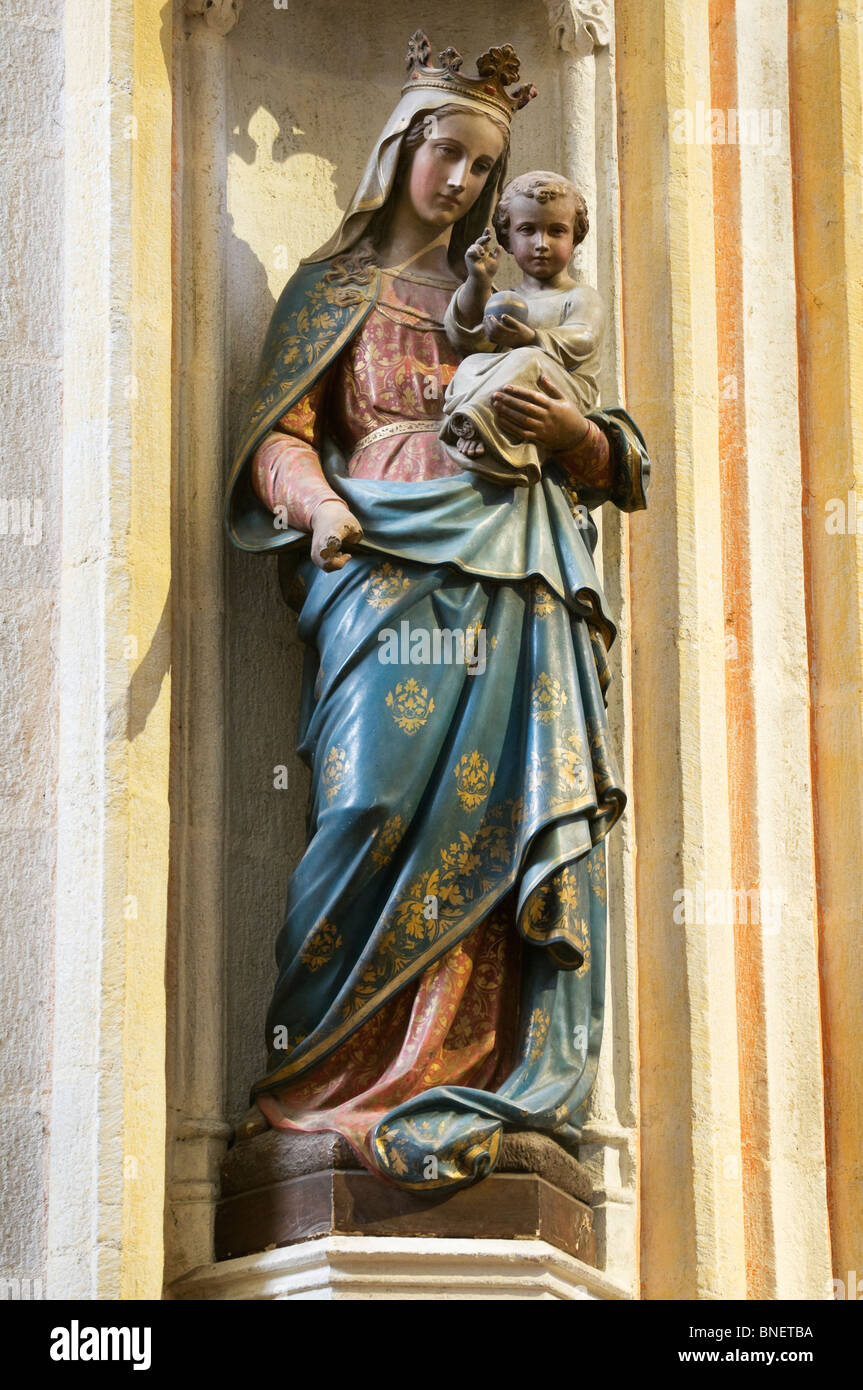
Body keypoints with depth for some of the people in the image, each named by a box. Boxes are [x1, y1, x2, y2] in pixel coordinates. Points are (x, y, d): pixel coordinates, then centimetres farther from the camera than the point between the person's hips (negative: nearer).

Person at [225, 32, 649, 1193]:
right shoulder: (332, 290, 18)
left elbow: (616, 462, 22)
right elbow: (281, 435, 7)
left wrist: (570, 432, -2)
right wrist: (318, 504, -15)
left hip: (506, 577, 3)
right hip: (385, 563, -3)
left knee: (503, 812, -11)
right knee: (379, 802, -20)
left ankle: (471, 1079, -14)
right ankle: (319, 1070, -15)